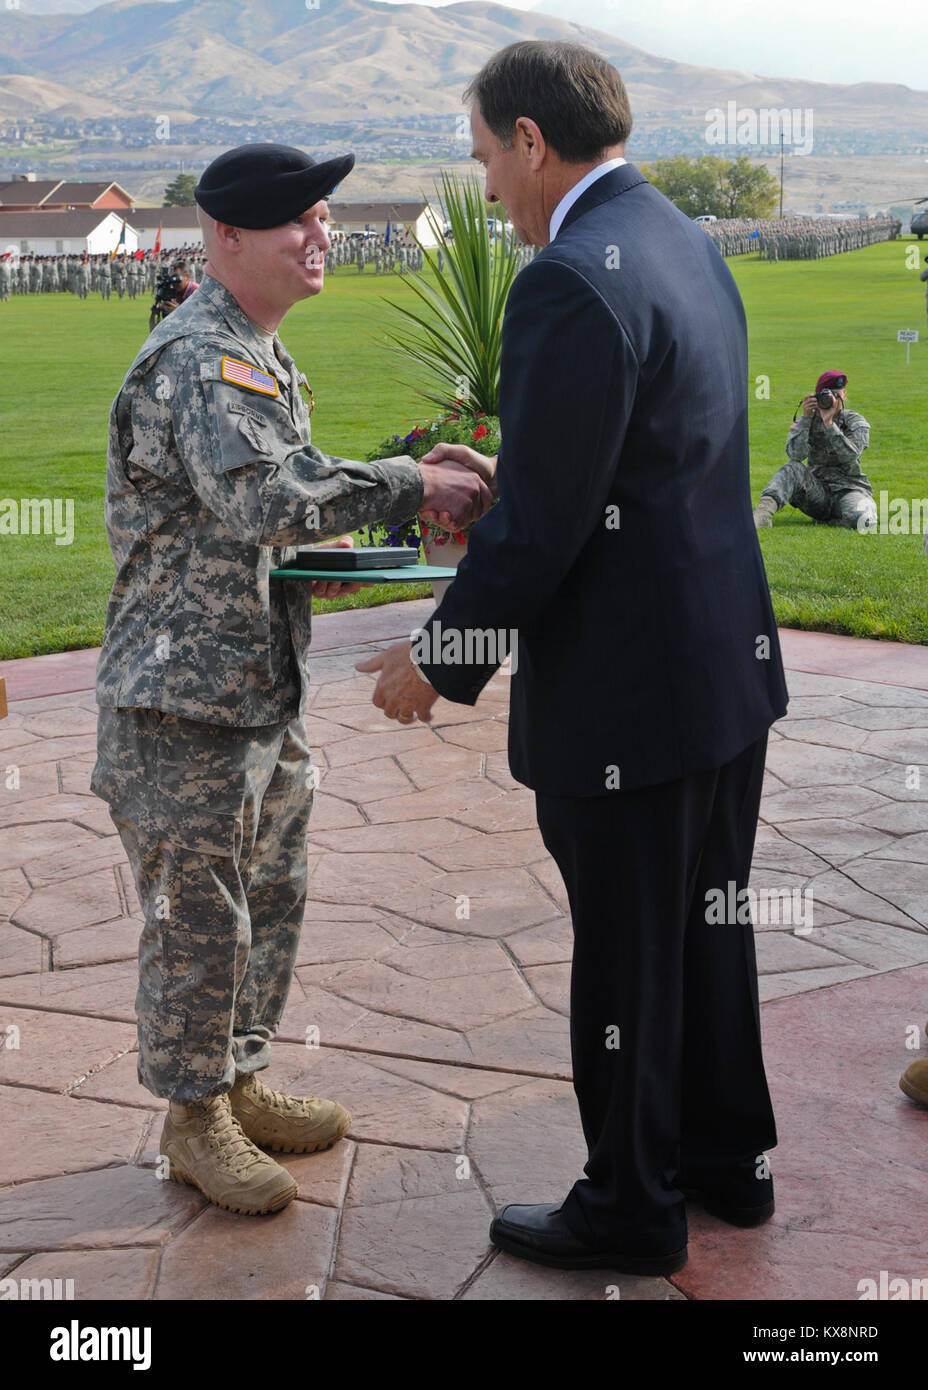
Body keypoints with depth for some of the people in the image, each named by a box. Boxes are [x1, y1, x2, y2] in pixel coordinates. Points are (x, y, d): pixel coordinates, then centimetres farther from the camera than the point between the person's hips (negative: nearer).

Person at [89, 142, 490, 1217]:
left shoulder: (258, 351, 15)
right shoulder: (194, 358, -19)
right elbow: (258, 495, -35)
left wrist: (313, 556, 7)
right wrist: (409, 484, -29)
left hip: (265, 690, 10)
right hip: (183, 699, -10)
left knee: (269, 900, 19)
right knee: (198, 922, 3)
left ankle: (239, 1085, 35)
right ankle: (193, 1119, 21)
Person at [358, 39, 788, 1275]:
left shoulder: (574, 280, -21)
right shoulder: (684, 243, 9)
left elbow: (542, 525, -21)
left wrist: (443, 662, -9)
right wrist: (505, 476, 15)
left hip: (630, 695, -9)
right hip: (727, 661, 9)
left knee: (625, 959, 7)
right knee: (708, 928, 21)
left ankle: (631, 1209, 25)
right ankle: (727, 1158, 38)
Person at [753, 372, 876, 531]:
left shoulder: (856, 422, 2)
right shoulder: (807, 421, 5)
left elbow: (850, 455, -19)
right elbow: (795, 454, -16)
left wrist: (829, 423, -26)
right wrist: (806, 417, -22)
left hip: (848, 489, -1)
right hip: (816, 489, 1)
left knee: (860, 516, -35)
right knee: (793, 468, -28)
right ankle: (765, 510, -48)